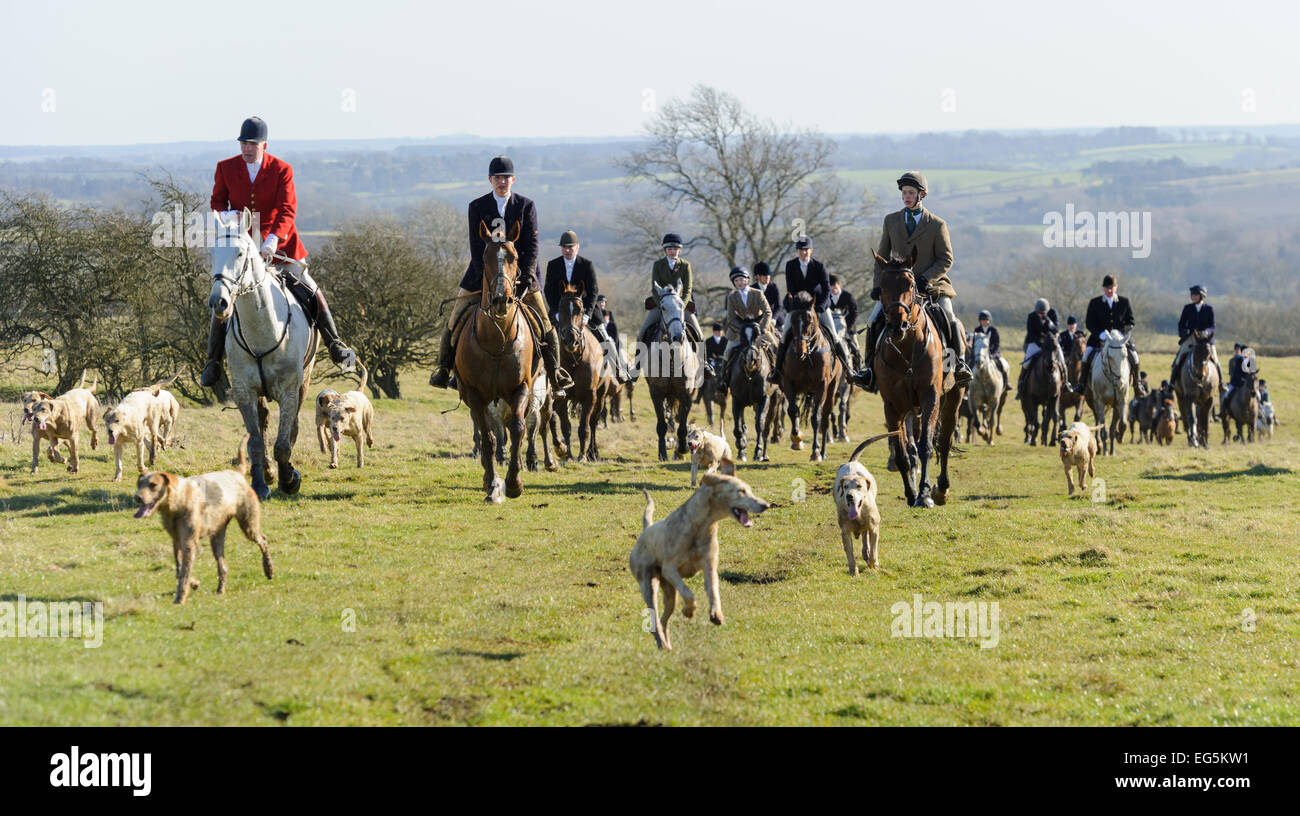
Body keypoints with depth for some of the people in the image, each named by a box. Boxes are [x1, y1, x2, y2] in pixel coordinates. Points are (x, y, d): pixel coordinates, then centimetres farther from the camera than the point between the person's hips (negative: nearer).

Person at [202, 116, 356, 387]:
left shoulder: (281, 170, -8)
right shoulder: (226, 168, -2)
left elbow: (287, 210, -15)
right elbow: (217, 201, 10)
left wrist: (273, 240, -30)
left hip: (278, 244, -1)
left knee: (312, 294, -2)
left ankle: (336, 347, 13)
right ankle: (213, 362, 7)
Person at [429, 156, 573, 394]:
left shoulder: (526, 206, -1)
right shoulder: (477, 207, -2)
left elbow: (531, 245, -6)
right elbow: (476, 246, -7)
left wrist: (526, 278, -18)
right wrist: (487, 276, -19)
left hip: (518, 271, 0)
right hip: (483, 272, 0)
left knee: (545, 326, -1)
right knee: (455, 322, -3)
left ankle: (555, 374, 13)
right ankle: (444, 369, 13)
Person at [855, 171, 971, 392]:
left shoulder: (937, 224, 1)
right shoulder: (891, 221, 10)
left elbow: (946, 259, 0)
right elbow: (882, 257, 14)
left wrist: (926, 279, -15)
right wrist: (878, 286, 2)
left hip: (931, 285, -3)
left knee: (949, 320, -24)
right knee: (874, 321, -15)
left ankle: (959, 363, -11)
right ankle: (871, 368, -7)